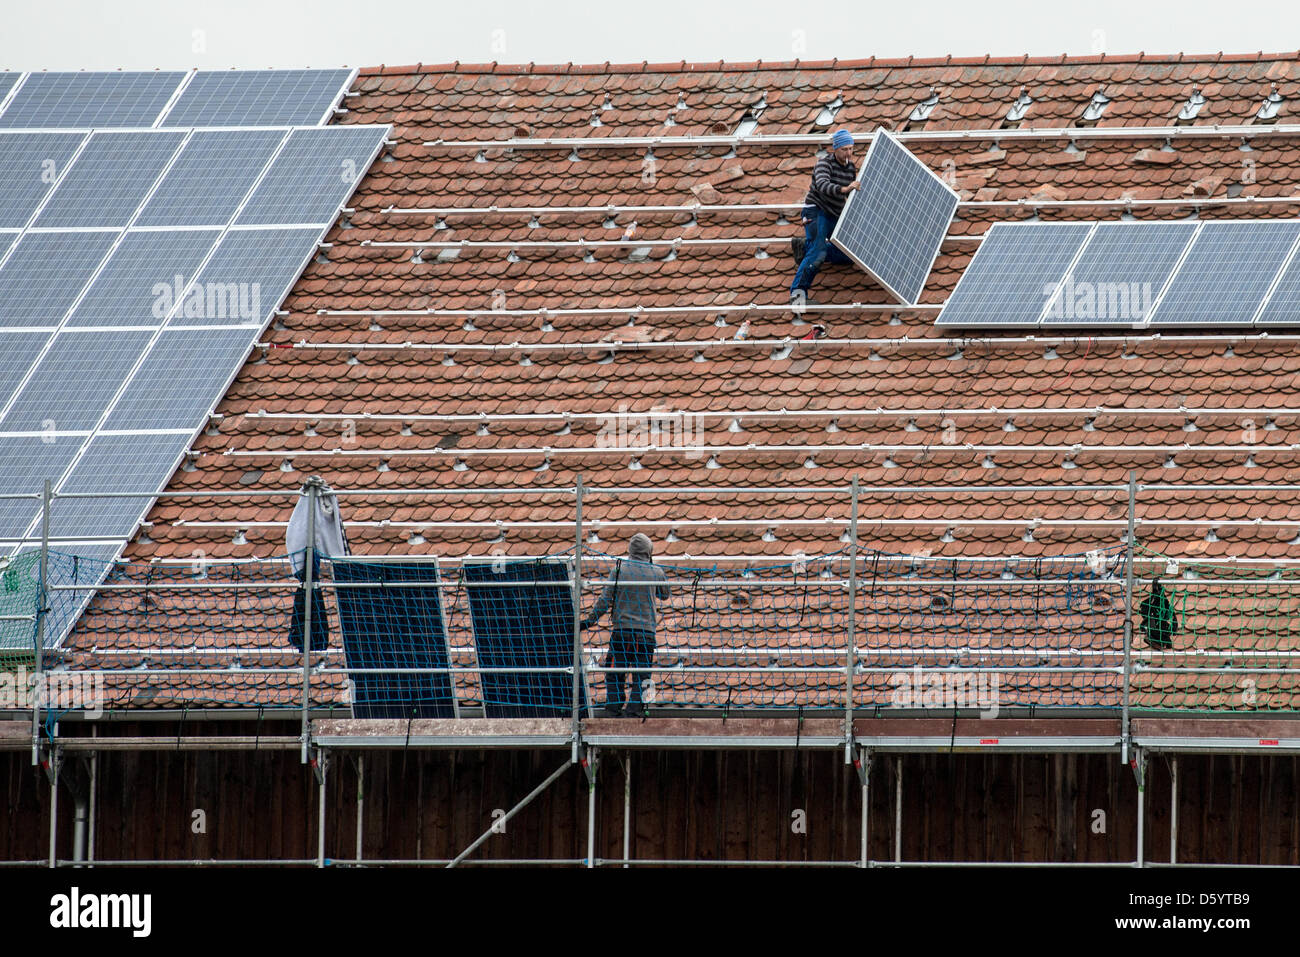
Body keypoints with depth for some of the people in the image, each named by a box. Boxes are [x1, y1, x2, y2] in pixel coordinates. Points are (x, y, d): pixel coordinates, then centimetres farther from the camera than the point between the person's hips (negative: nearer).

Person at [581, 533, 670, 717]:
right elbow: (664, 595, 23)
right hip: (646, 631, 1)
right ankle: (635, 711, -5)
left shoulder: (619, 569, 0)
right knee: (640, 677, 2)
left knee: (614, 674, 6)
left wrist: (590, 620, 6)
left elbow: (606, 599, -2)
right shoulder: (656, 572, 4)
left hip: (621, 631, -1)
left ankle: (613, 709, 0)